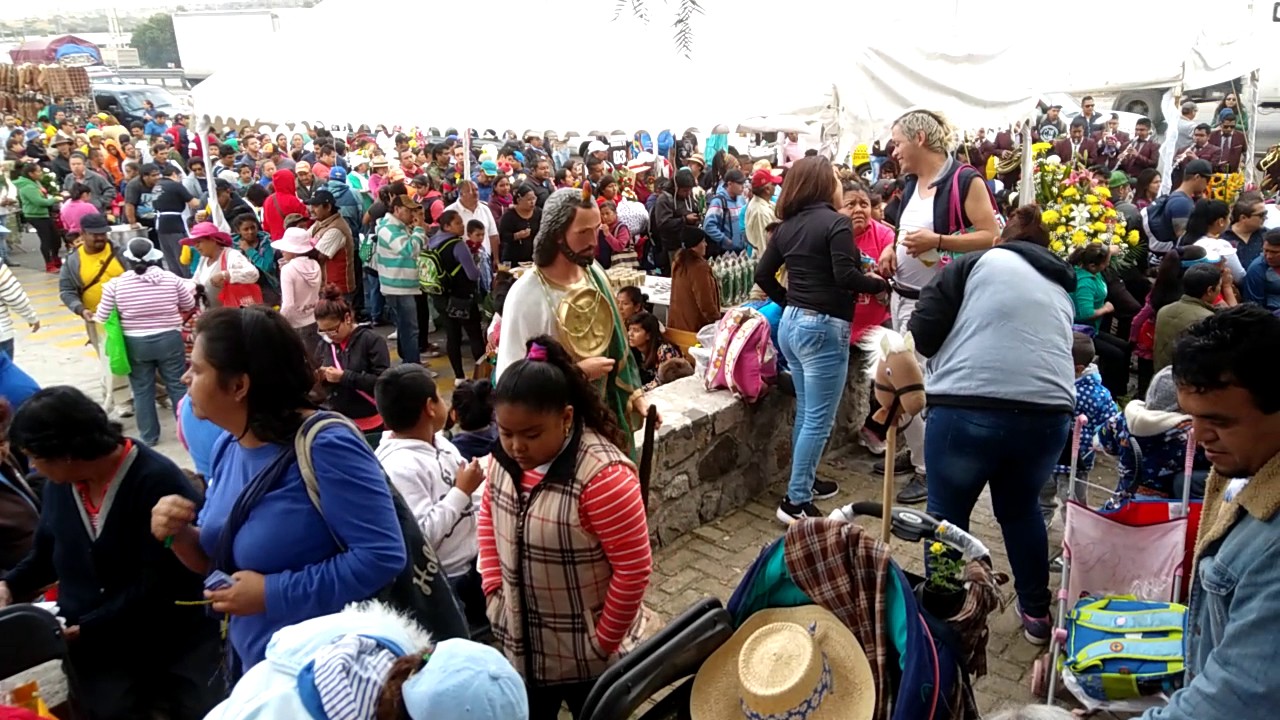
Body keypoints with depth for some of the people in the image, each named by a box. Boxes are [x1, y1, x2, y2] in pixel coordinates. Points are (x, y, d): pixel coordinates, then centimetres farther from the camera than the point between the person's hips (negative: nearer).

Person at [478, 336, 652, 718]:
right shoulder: (506, 457, -9)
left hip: (586, 654, -6)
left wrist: (603, 643, -14)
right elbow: (489, 516, 9)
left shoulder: (603, 476, -30)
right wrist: (493, 589, 2)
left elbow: (634, 569, -24)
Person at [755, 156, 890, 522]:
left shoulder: (787, 226, 10)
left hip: (791, 323, 8)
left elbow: (763, 275, 12)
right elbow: (845, 276, -20)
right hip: (823, 327, -8)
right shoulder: (835, 222, -12)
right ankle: (795, 501, 3)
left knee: (806, 412, 20)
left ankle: (805, 480, 32)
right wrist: (880, 284, -4)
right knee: (819, 420, -1)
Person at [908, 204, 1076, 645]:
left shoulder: (977, 263, 8)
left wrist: (949, 359, 21)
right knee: (1020, 509, 28)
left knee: (946, 514, 14)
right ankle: (1036, 614, 38)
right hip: (1047, 413, 5)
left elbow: (923, 333, 1)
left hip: (969, 406, -5)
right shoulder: (1061, 288, 26)